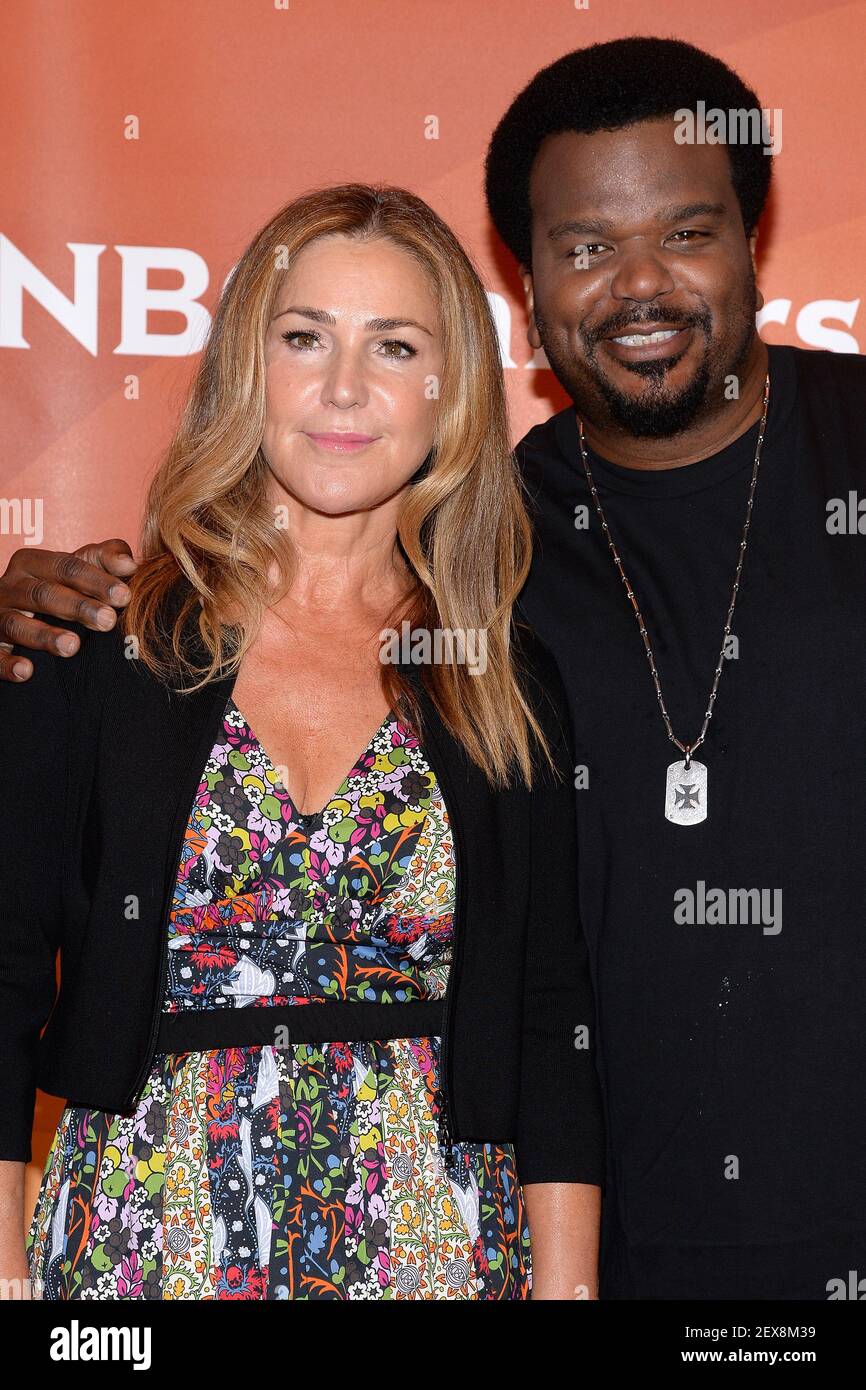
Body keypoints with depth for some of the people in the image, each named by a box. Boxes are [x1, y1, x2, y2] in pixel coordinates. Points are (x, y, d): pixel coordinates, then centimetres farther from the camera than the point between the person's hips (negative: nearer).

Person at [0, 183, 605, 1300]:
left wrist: (567, 1283, -4)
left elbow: (554, 1032, 3)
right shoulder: (99, 649, -2)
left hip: (432, 1244, 1)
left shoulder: (508, 685, 3)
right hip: (141, 1238, -1)